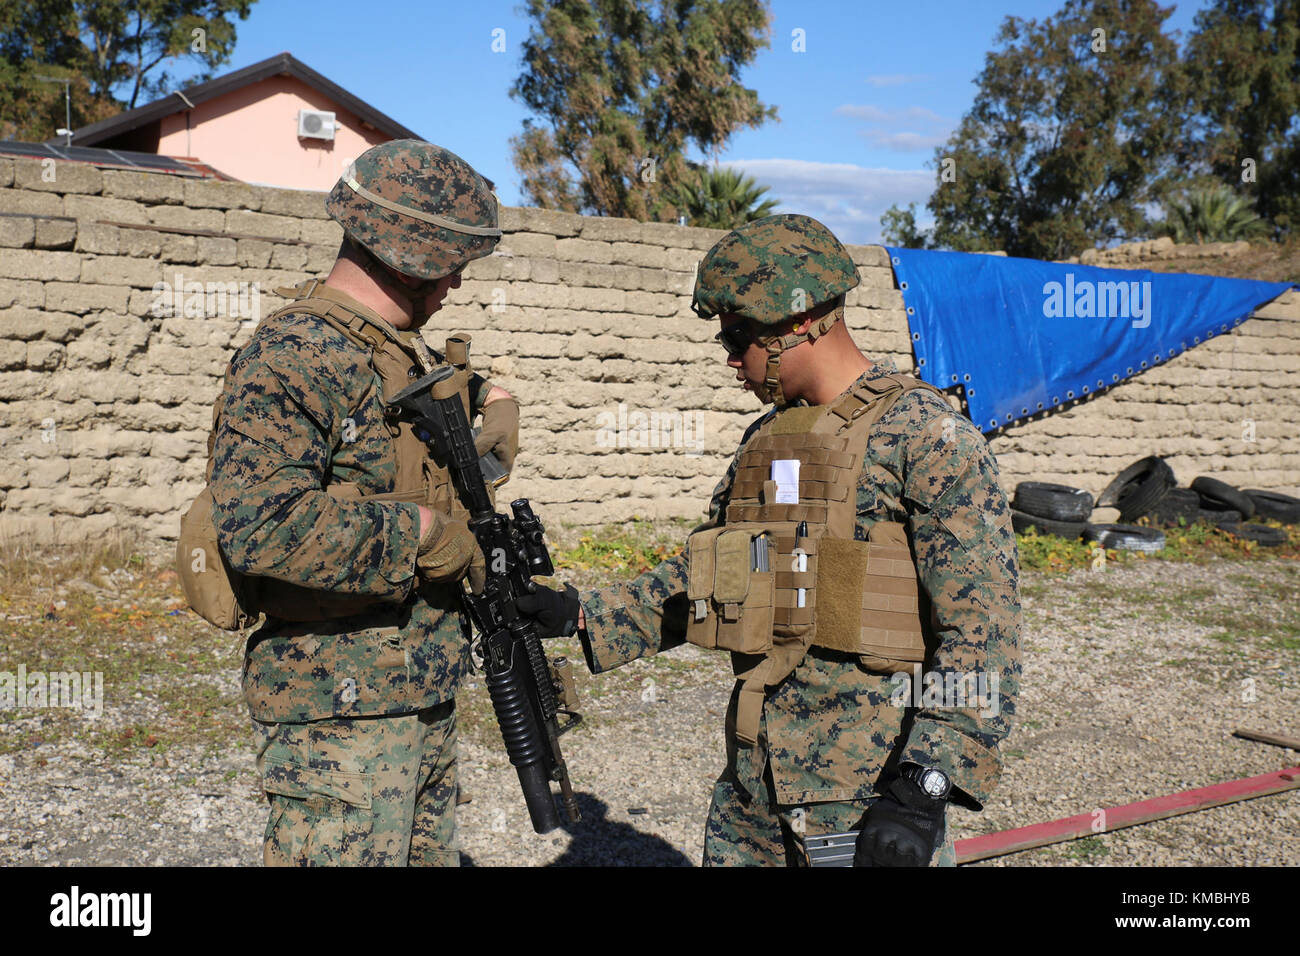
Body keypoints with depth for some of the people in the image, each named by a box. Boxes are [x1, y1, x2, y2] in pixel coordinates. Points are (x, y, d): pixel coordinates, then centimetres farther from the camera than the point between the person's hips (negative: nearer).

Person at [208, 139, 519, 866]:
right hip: (340, 708, -9)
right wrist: (424, 529, -22)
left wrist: (495, 403, 14)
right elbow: (257, 525, -28)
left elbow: (468, 382, 36)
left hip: (427, 693, 9)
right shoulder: (291, 359, -17)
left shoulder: (409, 353, 12)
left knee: (432, 851, 18)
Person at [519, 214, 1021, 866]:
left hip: (871, 789, -7)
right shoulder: (765, 439, 13)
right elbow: (699, 582, 18)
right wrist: (578, 615, 7)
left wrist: (925, 787, -23)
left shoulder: (924, 435, -11)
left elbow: (982, 627, -16)